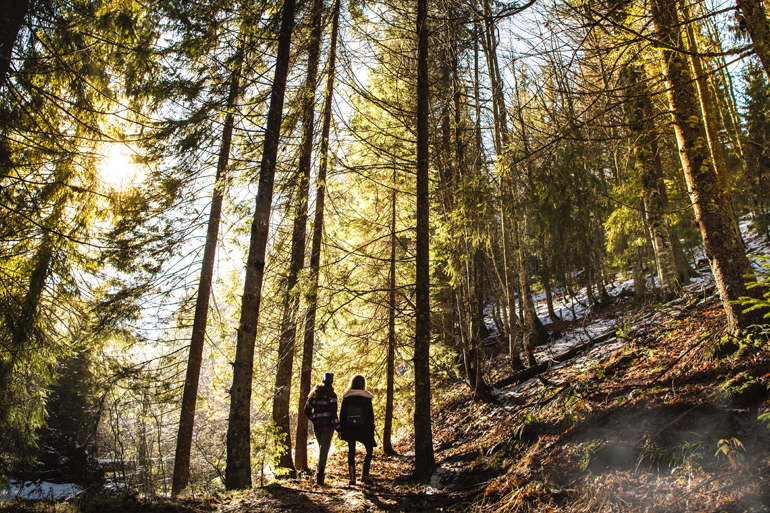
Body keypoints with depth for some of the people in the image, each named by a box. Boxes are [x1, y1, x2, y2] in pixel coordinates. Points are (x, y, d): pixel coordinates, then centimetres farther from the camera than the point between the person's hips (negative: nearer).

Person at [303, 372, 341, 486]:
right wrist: (338, 428, -8)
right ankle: (319, 477, -13)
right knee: (324, 450, -4)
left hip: (316, 425, 5)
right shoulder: (331, 394, -7)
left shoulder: (314, 393, 8)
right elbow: (333, 413, -13)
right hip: (327, 425, -5)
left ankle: (320, 472, 27)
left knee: (321, 449, 20)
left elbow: (307, 411, 6)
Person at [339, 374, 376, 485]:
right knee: (369, 449, 14)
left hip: (349, 429, 2)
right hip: (362, 428, -2)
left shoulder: (346, 397, 1)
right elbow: (370, 415, -3)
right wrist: (371, 430, 4)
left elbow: (342, 414, 4)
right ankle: (365, 475, 5)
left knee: (351, 451, 9)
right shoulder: (366, 397, -4)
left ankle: (352, 478, 7)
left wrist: (340, 429, 10)